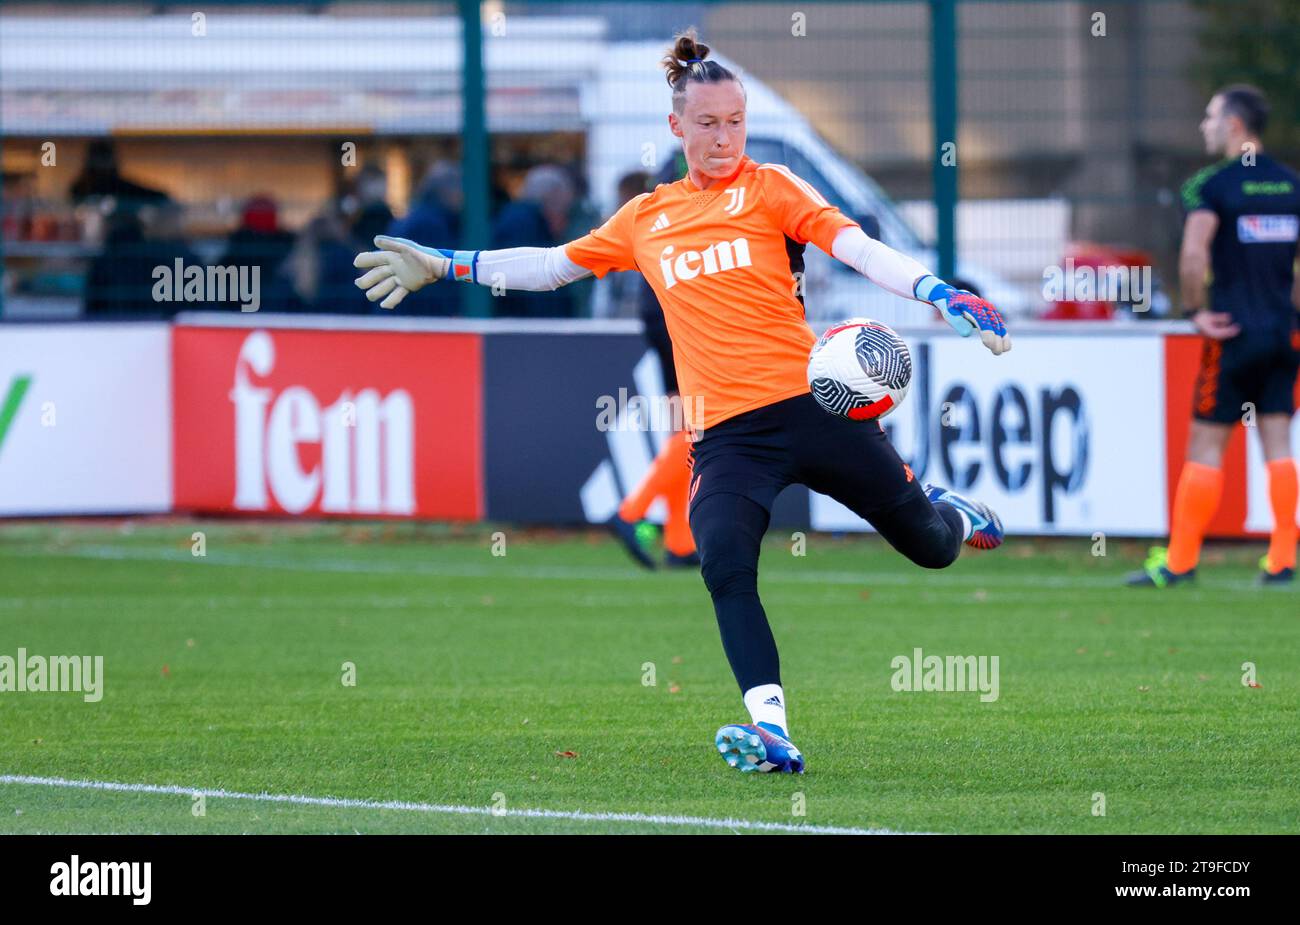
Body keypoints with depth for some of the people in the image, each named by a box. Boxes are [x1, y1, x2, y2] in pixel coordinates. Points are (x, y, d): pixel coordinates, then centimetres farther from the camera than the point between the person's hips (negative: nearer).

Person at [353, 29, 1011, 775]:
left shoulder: (768, 188, 6)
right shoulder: (646, 220, 17)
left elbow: (859, 248, -6)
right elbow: (551, 265, 27)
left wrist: (941, 294, -22)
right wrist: (442, 266, 24)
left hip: (812, 404, -2)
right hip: (726, 433, 2)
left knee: (931, 547, 5)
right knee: (725, 562, -26)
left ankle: (952, 513, 44)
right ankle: (773, 732, -28)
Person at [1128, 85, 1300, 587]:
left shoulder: (1212, 185, -9)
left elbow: (1193, 255, -22)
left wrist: (1196, 310, -10)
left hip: (1232, 333, -5)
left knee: (1206, 446, 0)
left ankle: (1179, 560, 3)